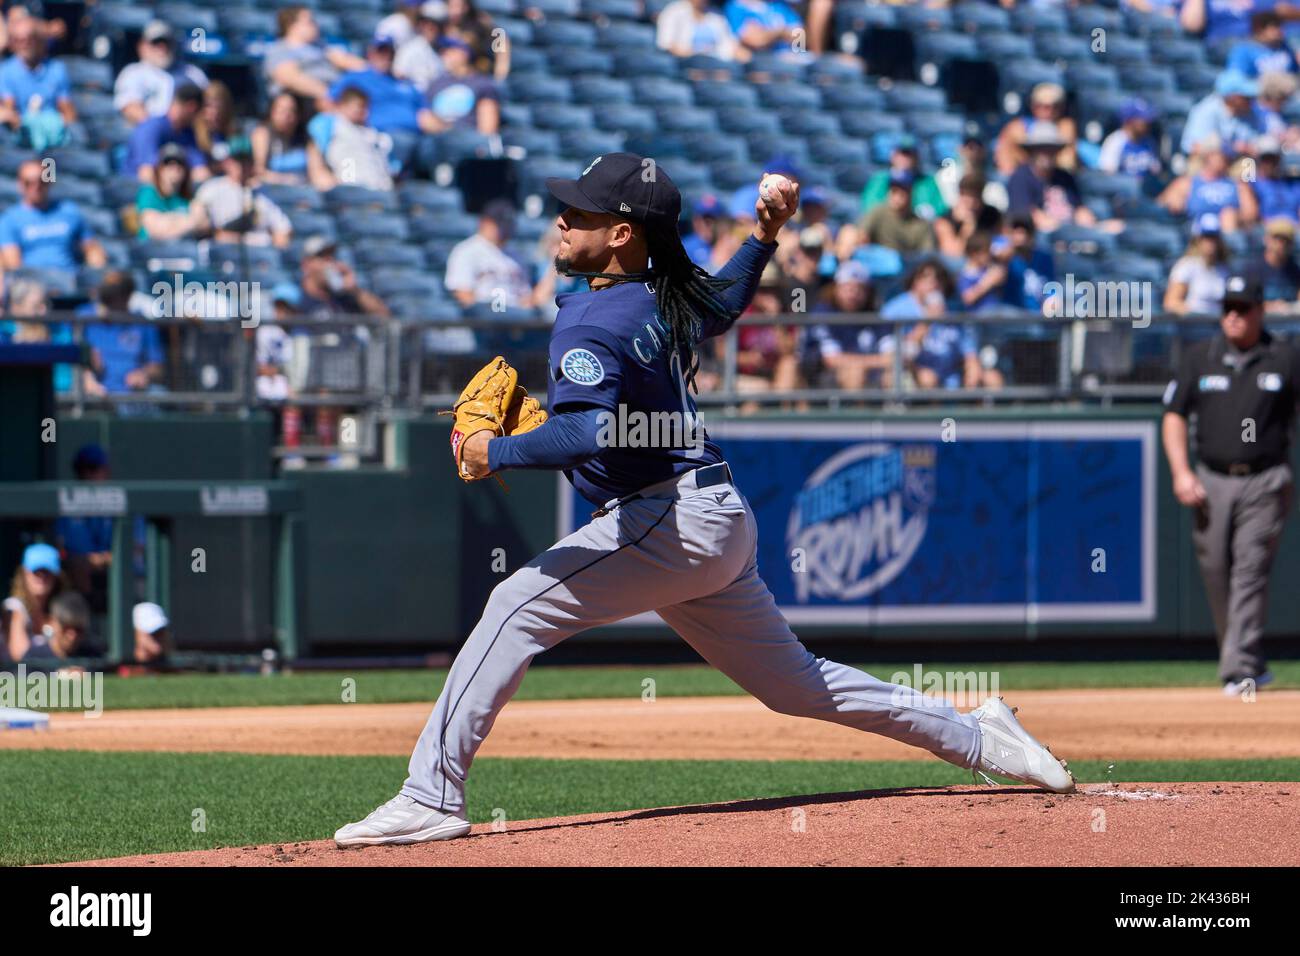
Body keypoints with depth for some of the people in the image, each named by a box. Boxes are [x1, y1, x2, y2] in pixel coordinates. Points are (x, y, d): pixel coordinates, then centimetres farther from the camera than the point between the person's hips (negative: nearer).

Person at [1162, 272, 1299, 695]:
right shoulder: (1199, 357, 8)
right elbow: (1174, 415, 9)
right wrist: (1181, 471, -4)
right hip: (1212, 481, 3)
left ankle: (1240, 669, -16)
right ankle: (1251, 663, 19)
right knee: (1215, 574, 4)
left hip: (1265, 484, -3)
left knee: (1250, 572, -13)